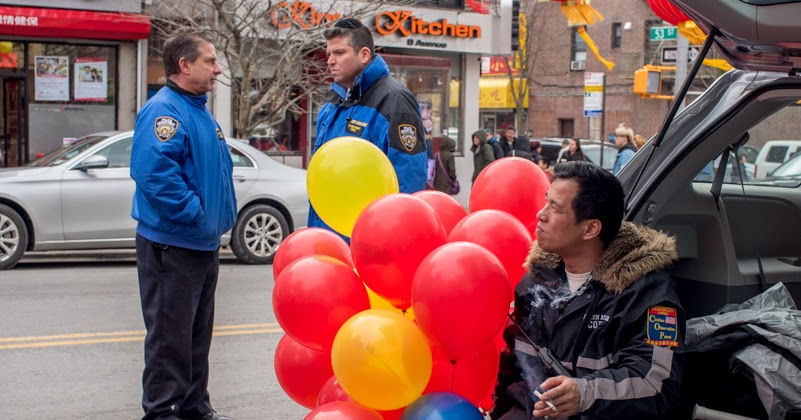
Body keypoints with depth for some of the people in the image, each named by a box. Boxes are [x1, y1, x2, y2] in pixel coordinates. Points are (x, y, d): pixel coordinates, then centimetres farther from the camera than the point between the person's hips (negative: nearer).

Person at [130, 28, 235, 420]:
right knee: (170, 335, -3)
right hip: (172, 244, -10)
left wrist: (219, 217, 14)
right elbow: (153, 171, -30)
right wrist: (194, 214, -24)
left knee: (197, 334, 17)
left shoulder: (199, 110, 14)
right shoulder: (164, 110, -18)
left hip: (203, 243, 10)